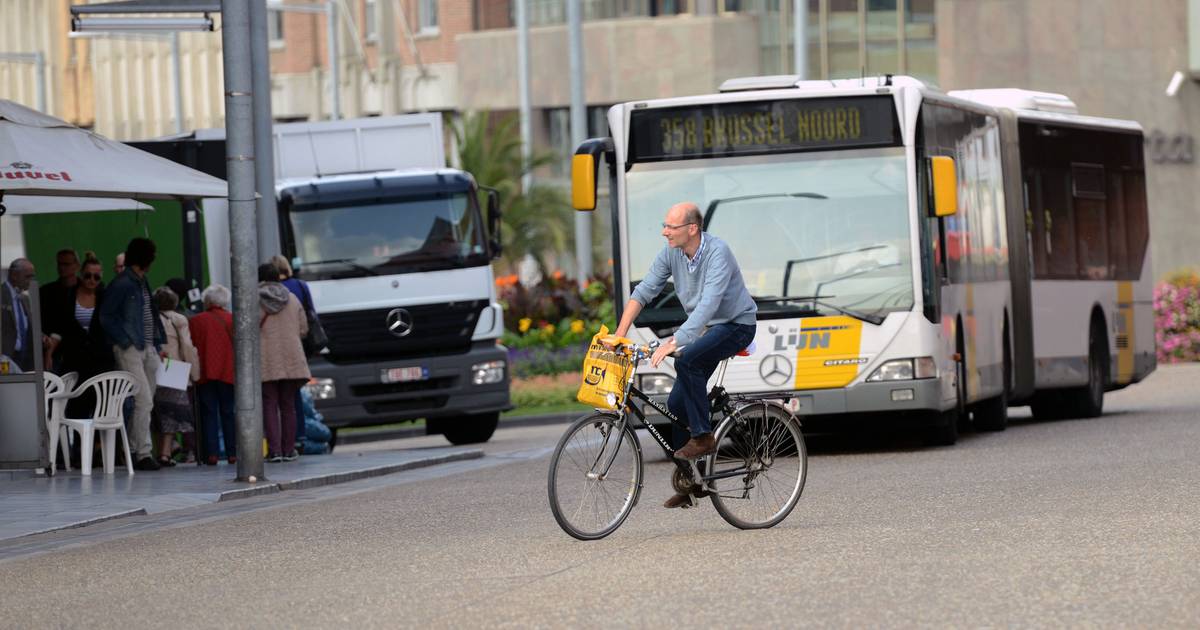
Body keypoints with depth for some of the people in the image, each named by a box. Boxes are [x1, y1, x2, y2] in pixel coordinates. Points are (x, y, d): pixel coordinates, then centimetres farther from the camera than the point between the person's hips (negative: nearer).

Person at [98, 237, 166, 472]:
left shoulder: (142, 283, 16)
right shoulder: (122, 285, -9)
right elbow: (106, 316, -10)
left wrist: (157, 342, 11)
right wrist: (126, 341, -13)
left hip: (148, 349, 8)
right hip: (130, 350, -8)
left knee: (144, 403, 8)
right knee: (144, 401, -12)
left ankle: (132, 451, 14)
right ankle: (143, 453, -10)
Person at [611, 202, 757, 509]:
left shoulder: (717, 252, -27)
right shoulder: (671, 253, -6)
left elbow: (708, 303, -36)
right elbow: (643, 292, -3)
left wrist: (674, 343, -43)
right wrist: (619, 335, -13)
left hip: (736, 325, -8)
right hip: (704, 329, 8)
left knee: (686, 360, -33)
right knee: (677, 403, -1)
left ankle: (703, 437, -21)